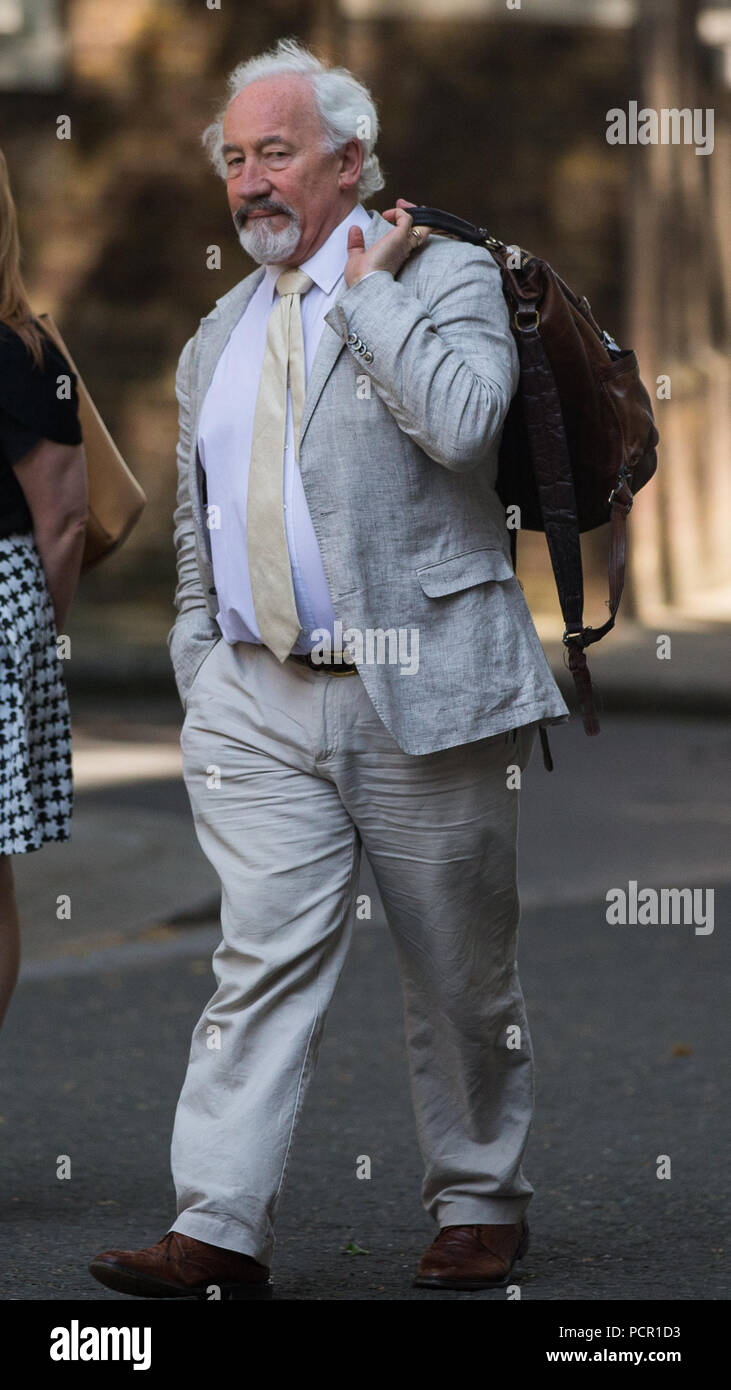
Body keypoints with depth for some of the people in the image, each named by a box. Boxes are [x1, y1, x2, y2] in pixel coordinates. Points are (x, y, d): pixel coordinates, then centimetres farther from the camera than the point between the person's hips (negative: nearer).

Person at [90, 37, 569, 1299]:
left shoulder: (445, 276, 0)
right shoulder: (218, 337, 19)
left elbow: (462, 420, -21)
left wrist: (369, 287, -13)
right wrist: (198, 669, 16)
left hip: (418, 696, -4)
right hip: (258, 702, 4)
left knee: (460, 971, 6)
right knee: (264, 956, -7)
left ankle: (479, 1205, 22)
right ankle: (219, 1232, -13)